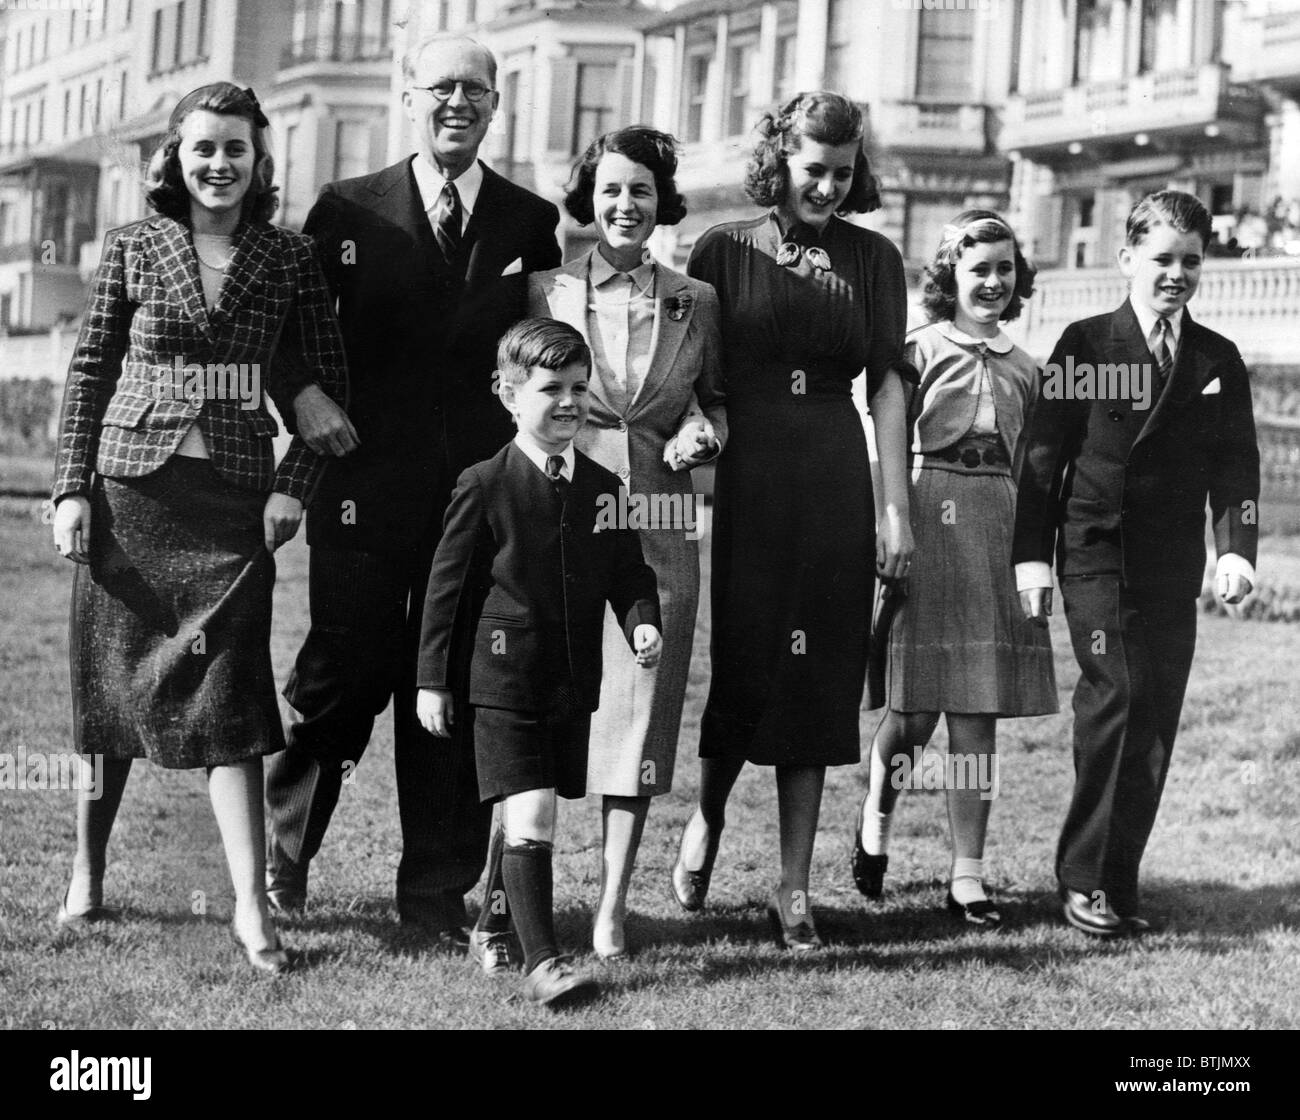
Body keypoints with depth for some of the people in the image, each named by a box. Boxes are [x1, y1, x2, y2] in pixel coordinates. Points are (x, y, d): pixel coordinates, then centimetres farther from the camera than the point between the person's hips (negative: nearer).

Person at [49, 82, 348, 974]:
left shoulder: (289, 258, 3)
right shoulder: (132, 250, 4)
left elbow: (328, 382, 6)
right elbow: (89, 372, 6)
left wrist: (294, 483, -4)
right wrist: (71, 488, -1)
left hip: (235, 501, -1)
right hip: (130, 491, 1)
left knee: (227, 695, -6)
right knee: (108, 683, 8)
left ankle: (252, 903, -4)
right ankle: (87, 878, 24)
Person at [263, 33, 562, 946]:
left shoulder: (533, 222, 9)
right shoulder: (348, 210, 6)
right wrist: (309, 400, -4)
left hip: (485, 484, 2)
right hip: (367, 481, -1)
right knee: (347, 666, -1)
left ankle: (438, 890, 15)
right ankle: (286, 849, 24)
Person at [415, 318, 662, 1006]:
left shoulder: (604, 489, 7)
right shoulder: (484, 487, -7)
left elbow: (630, 576, 14)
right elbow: (446, 586, -3)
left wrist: (643, 623, -7)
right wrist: (433, 679, -3)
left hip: (574, 684, 5)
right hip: (502, 682, -5)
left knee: (537, 819, 13)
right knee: (529, 818, -12)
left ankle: (497, 919, 32)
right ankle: (540, 962, -10)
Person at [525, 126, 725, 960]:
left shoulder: (695, 302, 9)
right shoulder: (545, 290, 5)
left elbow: (717, 398, 19)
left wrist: (705, 432, -3)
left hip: (658, 524, 1)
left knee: (641, 699, 0)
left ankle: (613, 905, 6)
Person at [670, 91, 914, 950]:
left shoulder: (872, 260, 7)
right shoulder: (725, 251, 3)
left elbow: (887, 385, 5)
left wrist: (896, 506, 0)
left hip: (834, 486, 1)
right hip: (743, 477, -1)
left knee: (817, 678, 2)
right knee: (740, 662, 1)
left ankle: (795, 890, 10)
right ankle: (707, 815, 31)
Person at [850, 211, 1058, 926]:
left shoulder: (1021, 369, 15)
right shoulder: (918, 352, 1)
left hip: (998, 531, 4)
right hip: (927, 522, -4)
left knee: (978, 710, 3)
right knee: (917, 701, -6)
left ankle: (967, 874, 7)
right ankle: (876, 811, 25)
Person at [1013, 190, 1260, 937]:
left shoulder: (1218, 360, 11)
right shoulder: (1085, 344, 2)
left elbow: (1236, 466, 8)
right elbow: (1043, 453, 0)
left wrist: (1238, 550, -7)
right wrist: (1032, 555, -6)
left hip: (1175, 566, 4)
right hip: (1096, 551, -4)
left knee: (1157, 716, 2)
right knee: (1118, 689, -17)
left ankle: (1120, 878, 11)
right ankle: (1085, 875, -9)